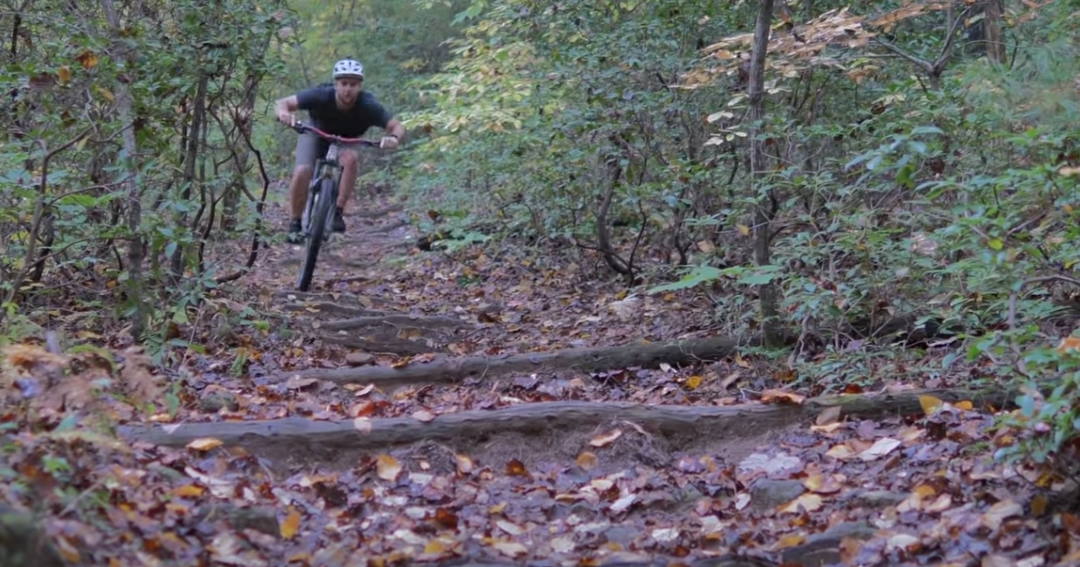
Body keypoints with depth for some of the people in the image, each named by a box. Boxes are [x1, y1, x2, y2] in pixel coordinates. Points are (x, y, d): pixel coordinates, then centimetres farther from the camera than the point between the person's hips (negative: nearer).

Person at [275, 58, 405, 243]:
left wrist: (393, 137, -51)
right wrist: (284, 113, -52)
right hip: (316, 135, 0)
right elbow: (283, 103, -28)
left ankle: (338, 212, -22)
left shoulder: (368, 106, -32)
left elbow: (397, 126, -28)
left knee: (351, 158, -33)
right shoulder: (321, 96, -33)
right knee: (302, 173, -24)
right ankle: (294, 224, -5)